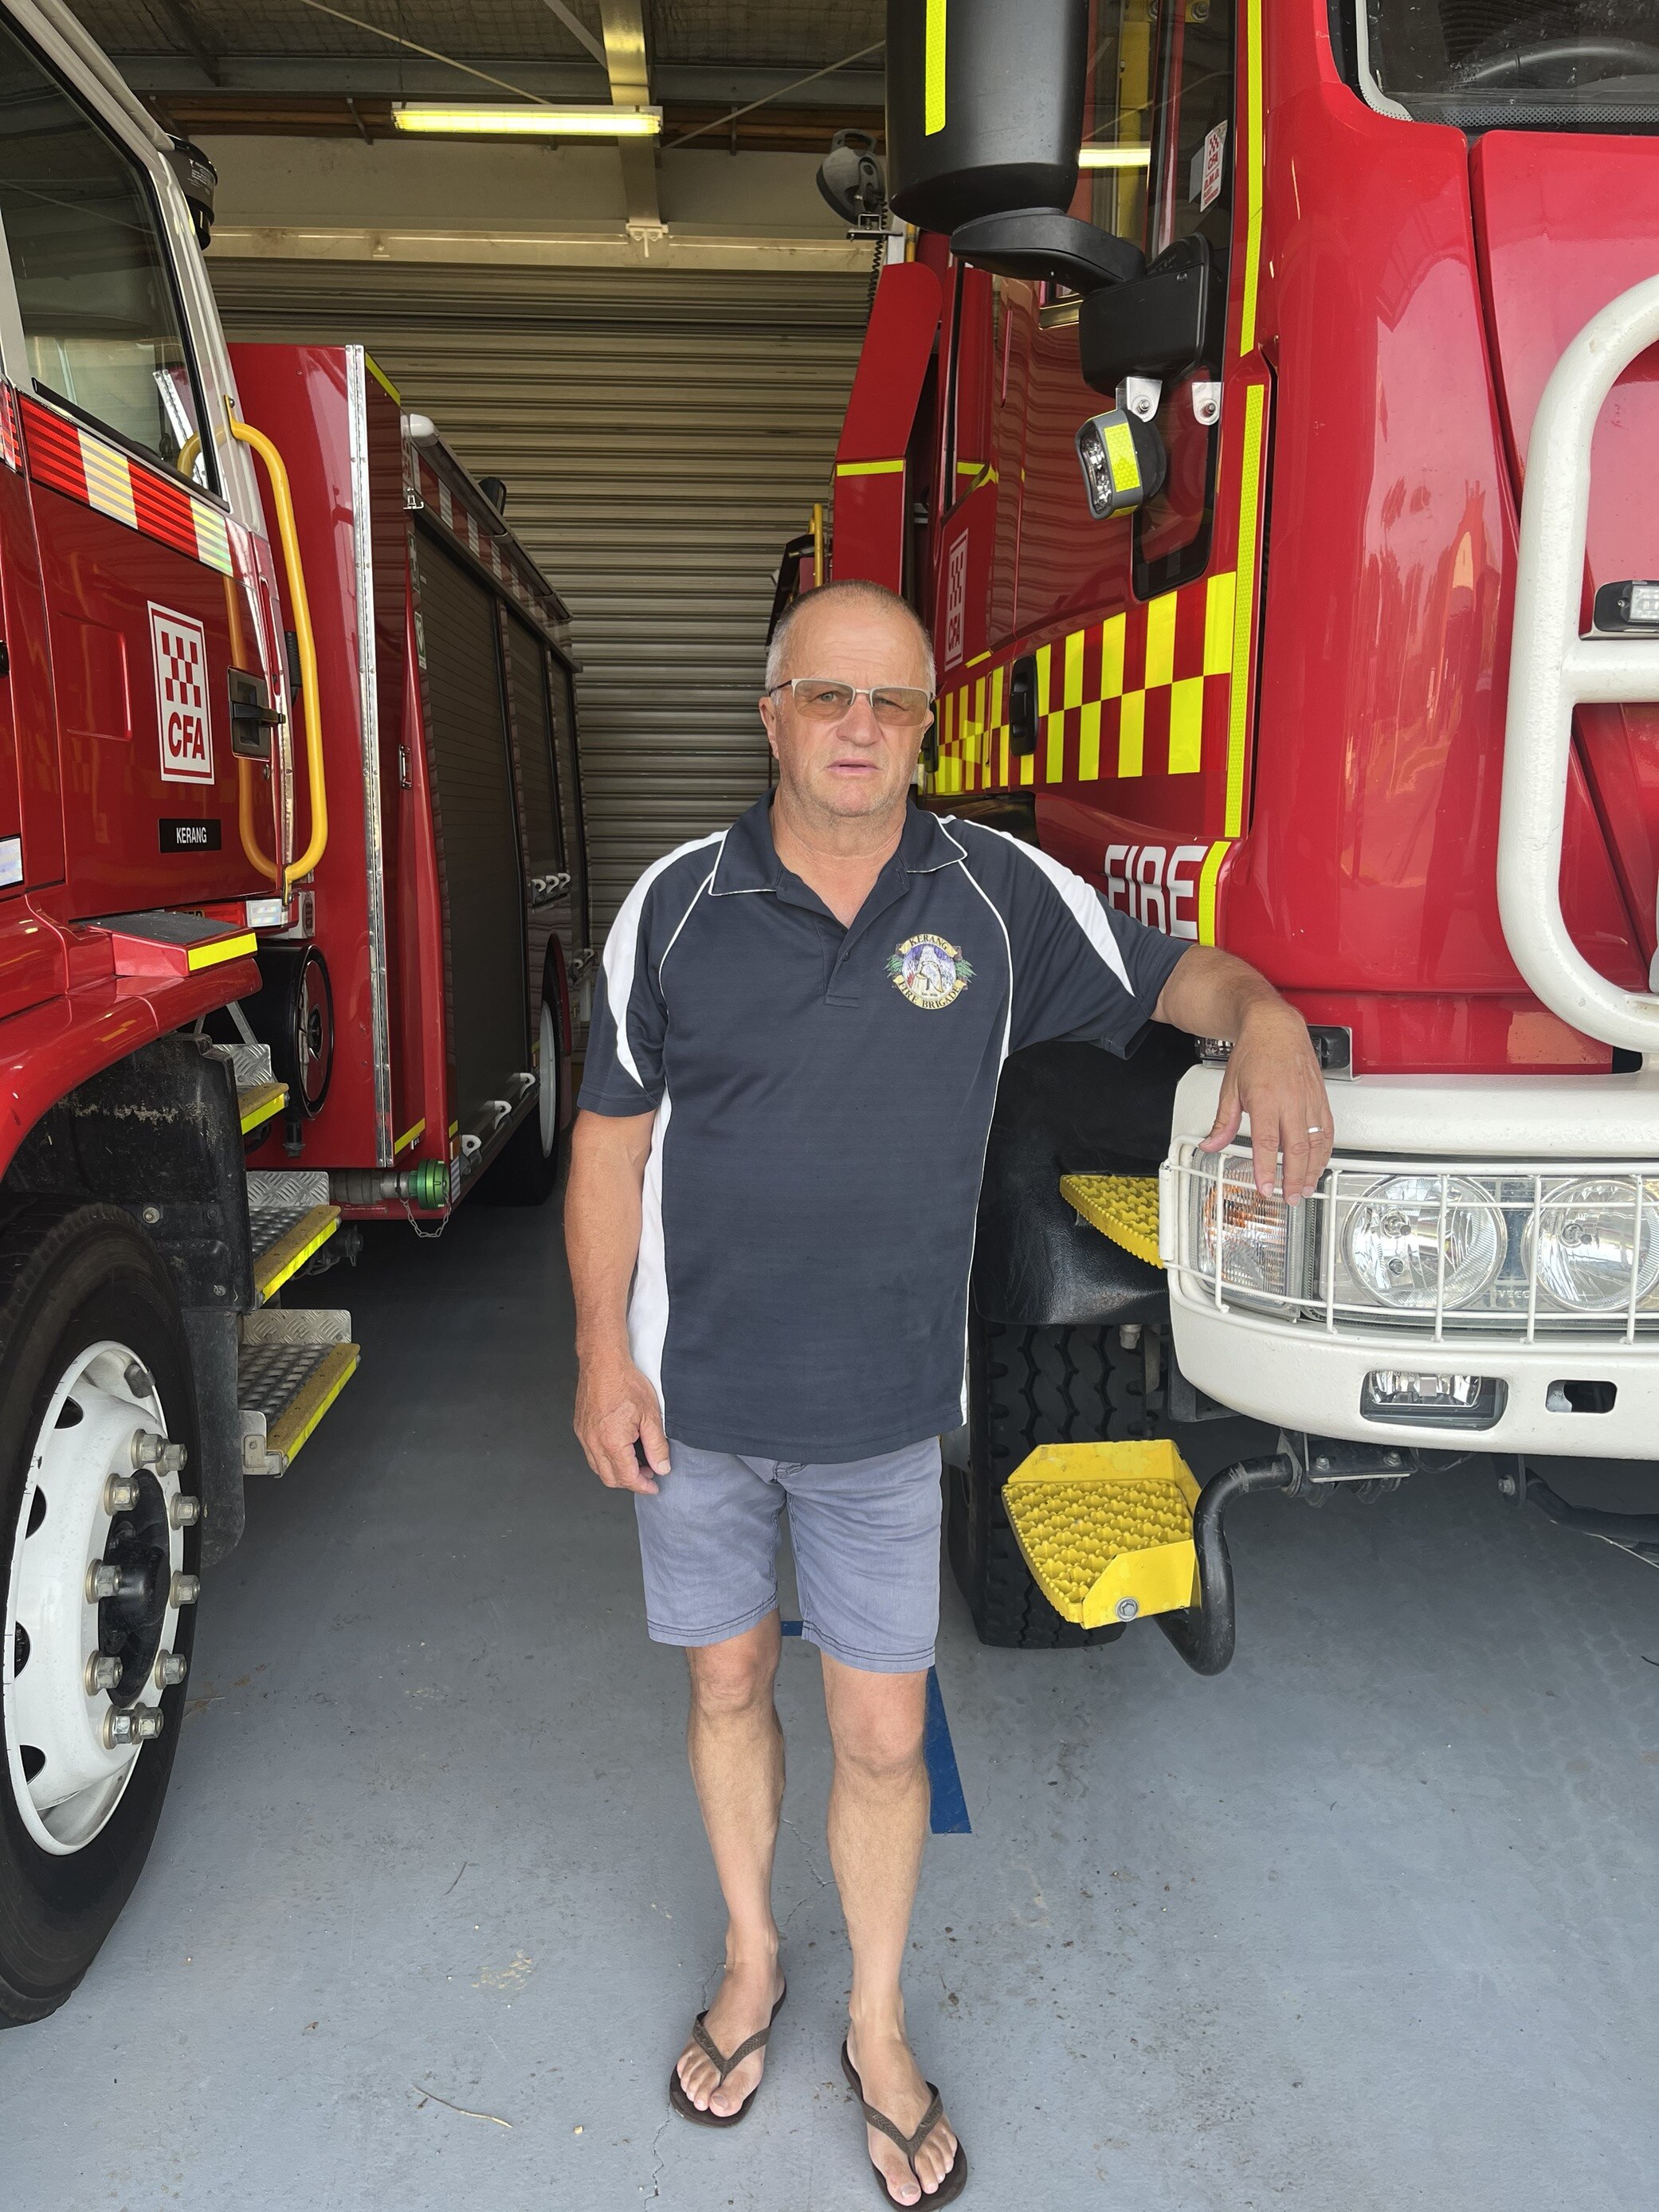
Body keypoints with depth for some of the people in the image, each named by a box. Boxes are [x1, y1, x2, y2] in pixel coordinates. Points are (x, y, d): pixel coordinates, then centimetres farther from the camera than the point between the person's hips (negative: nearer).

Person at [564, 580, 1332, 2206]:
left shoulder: (1000, 895, -7)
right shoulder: (679, 903, -7)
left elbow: (1171, 973, 2)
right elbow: (612, 1137, -2)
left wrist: (1263, 1020, -22)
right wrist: (602, 1356, -5)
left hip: (883, 1416, 0)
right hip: (695, 1401, 1)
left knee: (883, 1736, 10)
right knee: (728, 1687, 19)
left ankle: (879, 2031, 38)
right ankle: (751, 1962, 47)